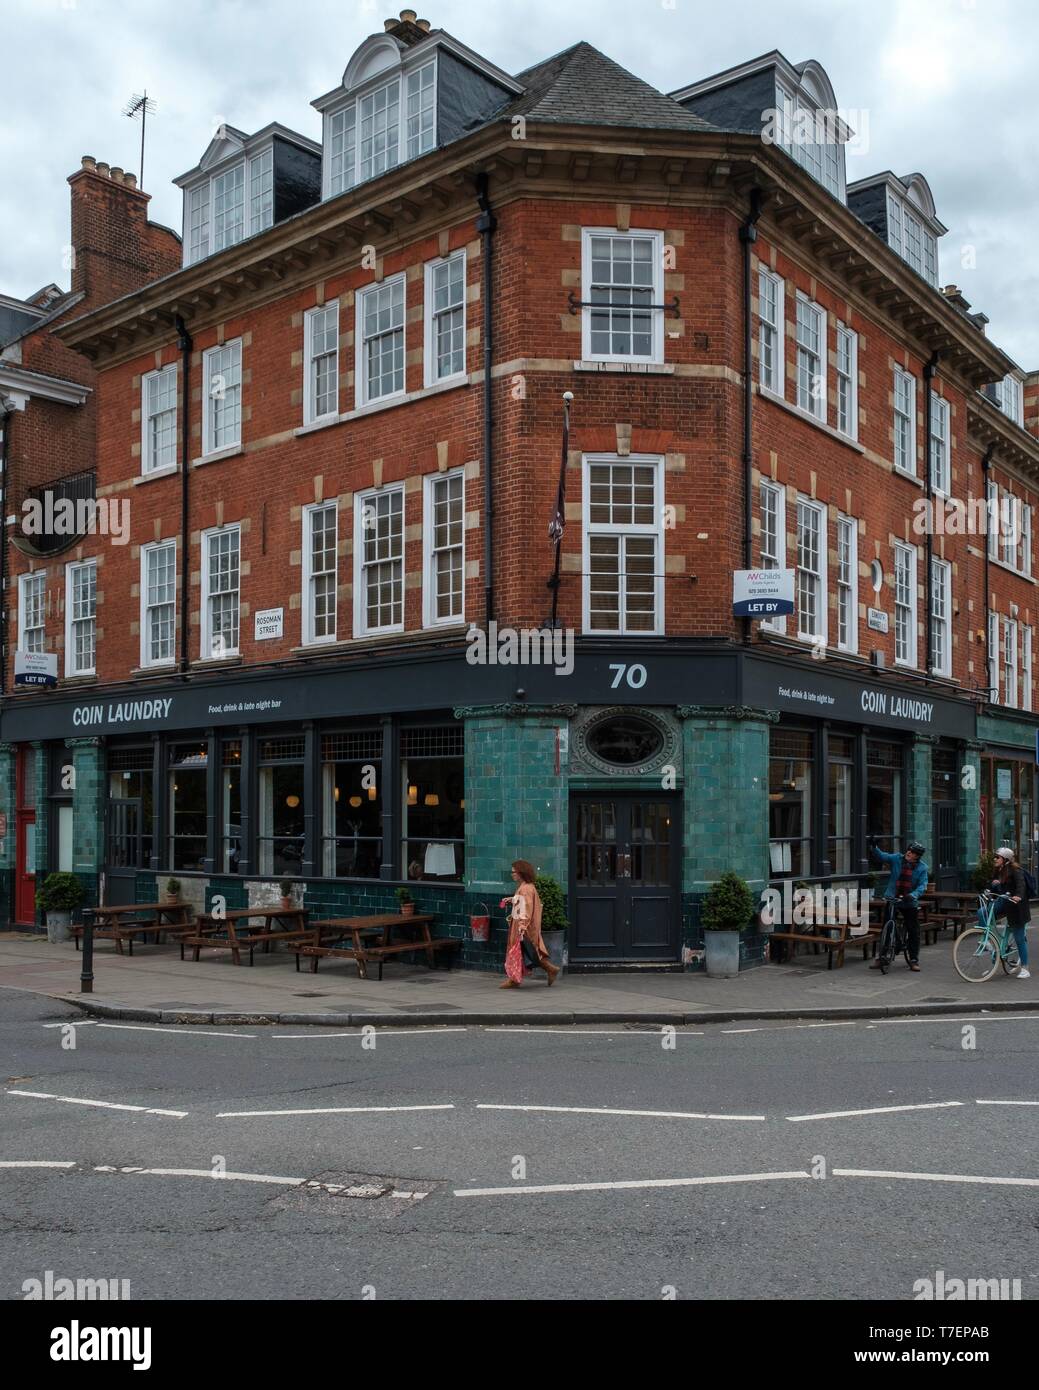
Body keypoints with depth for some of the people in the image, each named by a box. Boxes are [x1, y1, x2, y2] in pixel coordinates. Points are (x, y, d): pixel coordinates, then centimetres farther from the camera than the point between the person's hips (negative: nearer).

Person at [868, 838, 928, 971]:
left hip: (910, 902, -1)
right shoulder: (897, 859, -3)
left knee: (913, 931, 4)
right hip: (892, 900, 1)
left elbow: (922, 885, -14)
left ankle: (914, 960, 16)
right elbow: (881, 856, -13)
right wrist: (873, 847, -32)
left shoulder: (922, 868, -5)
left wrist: (913, 895, -31)